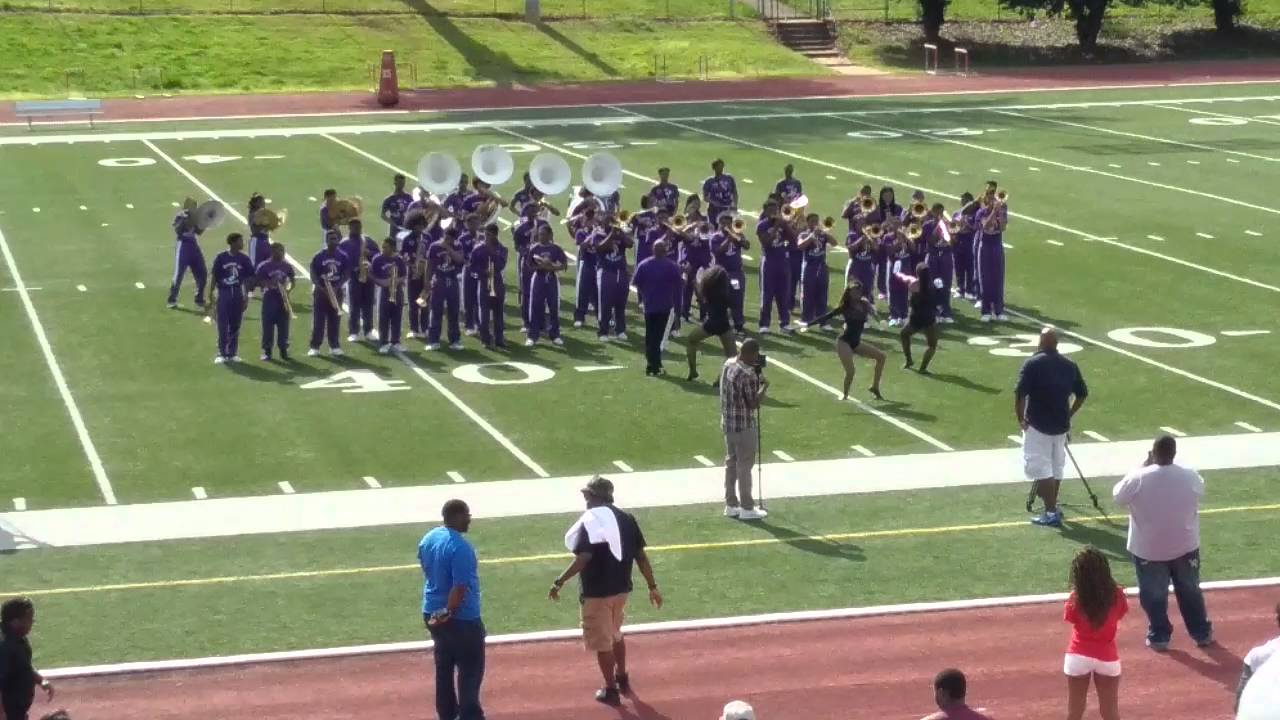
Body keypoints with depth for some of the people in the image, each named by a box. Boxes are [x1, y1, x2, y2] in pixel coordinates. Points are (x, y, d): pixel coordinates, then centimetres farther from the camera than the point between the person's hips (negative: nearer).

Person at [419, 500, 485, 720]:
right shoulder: (460, 547, -23)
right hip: (462, 618, -8)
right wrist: (448, 614, -19)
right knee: (471, 669, 1)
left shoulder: (428, 539, 5)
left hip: (432, 614, 8)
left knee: (444, 667, 17)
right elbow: (459, 588, -26)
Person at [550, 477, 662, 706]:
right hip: (621, 588, 7)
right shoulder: (626, 519, 3)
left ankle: (611, 690, 17)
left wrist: (559, 582, -23)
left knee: (601, 642, 8)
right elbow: (641, 556, 3)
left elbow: (583, 559, -25)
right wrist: (652, 587, 9)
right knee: (615, 634, 28)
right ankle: (622, 678, 41)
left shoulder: (589, 521, -16)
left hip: (596, 592, -7)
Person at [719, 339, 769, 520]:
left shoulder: (728, 364, 2)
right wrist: (764, 386, -8)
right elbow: (754, 404, -21)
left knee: (731, 463, 15)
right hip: (744, 425, -8)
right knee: (744, 466, 1)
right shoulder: (748, 375, -24)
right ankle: (747, 508, 8)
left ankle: (731, 505, 22)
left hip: (728, 423, 8)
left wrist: (756, 379, 6)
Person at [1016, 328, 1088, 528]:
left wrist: (1020, 418, -6)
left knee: (1040, 468, -1)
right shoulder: (1069, 365, 5)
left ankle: (1051, 513, -6)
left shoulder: (1032, 364, -11)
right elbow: (1082, 393, 11)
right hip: (1061, 425, 6)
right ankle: (1053, 508, 32)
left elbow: (1020, 393, -17)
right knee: (1056, 468, 19)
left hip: (1037, 425, -6)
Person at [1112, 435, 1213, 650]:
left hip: (1148, 550, -2)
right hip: (1185, 547, 2)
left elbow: (1118, 496, -2)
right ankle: (1202, 633, 29)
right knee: (1190, 592, 19)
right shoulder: (1191, 477, -12)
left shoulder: (1139, 478, -20)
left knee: (1154, 595, 14)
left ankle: (1159, 637, 21)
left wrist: (1143, 467, 3)